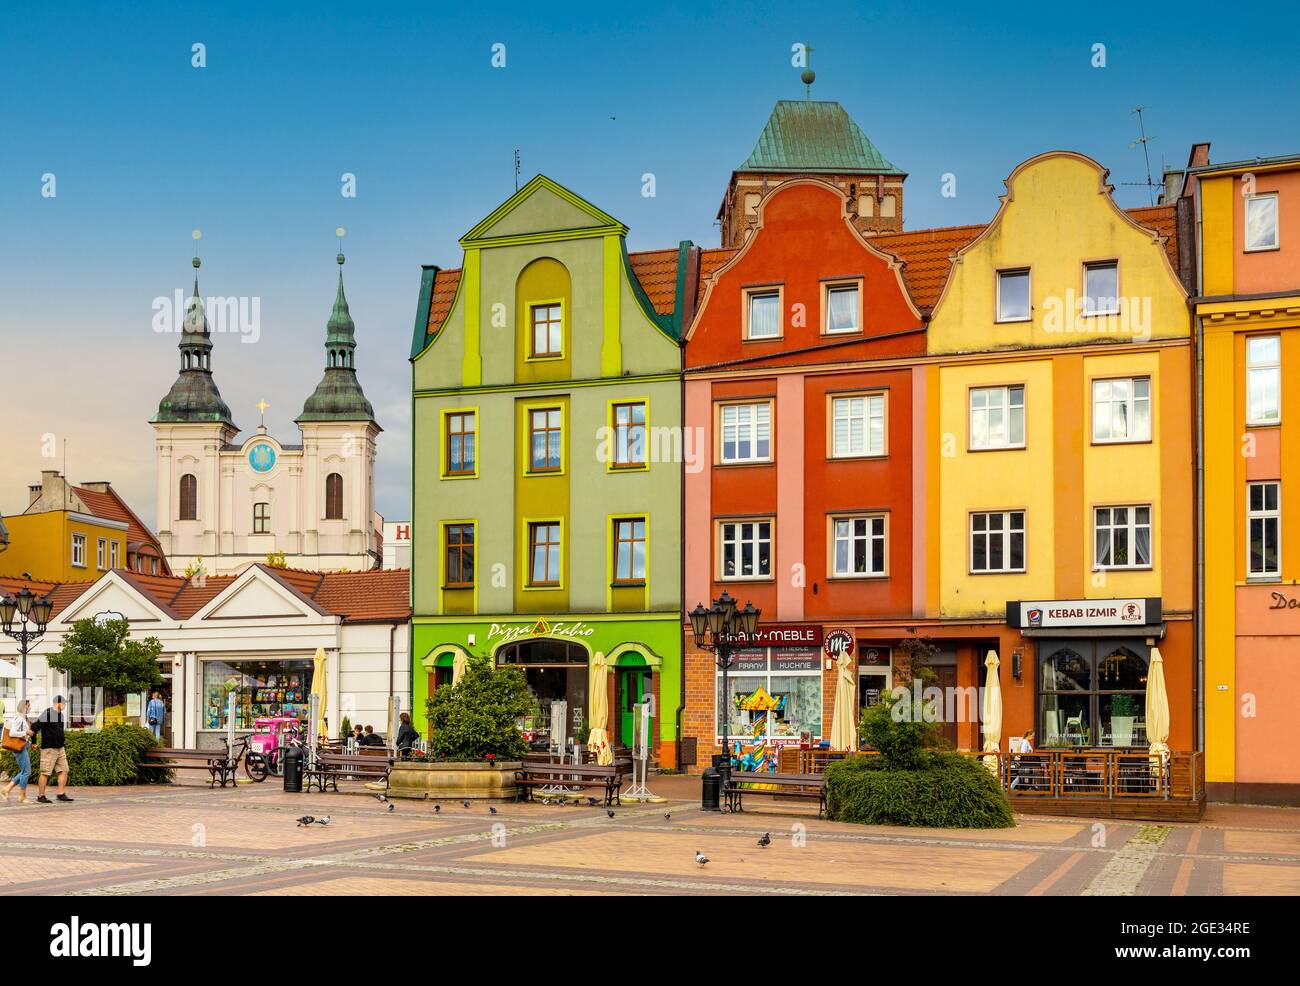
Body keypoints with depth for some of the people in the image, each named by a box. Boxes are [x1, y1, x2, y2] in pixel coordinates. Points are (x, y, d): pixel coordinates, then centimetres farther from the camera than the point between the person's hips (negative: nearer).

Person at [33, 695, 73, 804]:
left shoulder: (61, 715, 14)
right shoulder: (47, 714, -13)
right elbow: (35, 728, -11)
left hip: (60, 749, 8)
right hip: (48, 749, -8)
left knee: (64, 771, 2)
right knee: (45, 773, -3)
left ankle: (61, 794, 5)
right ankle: (40, 797, 4)